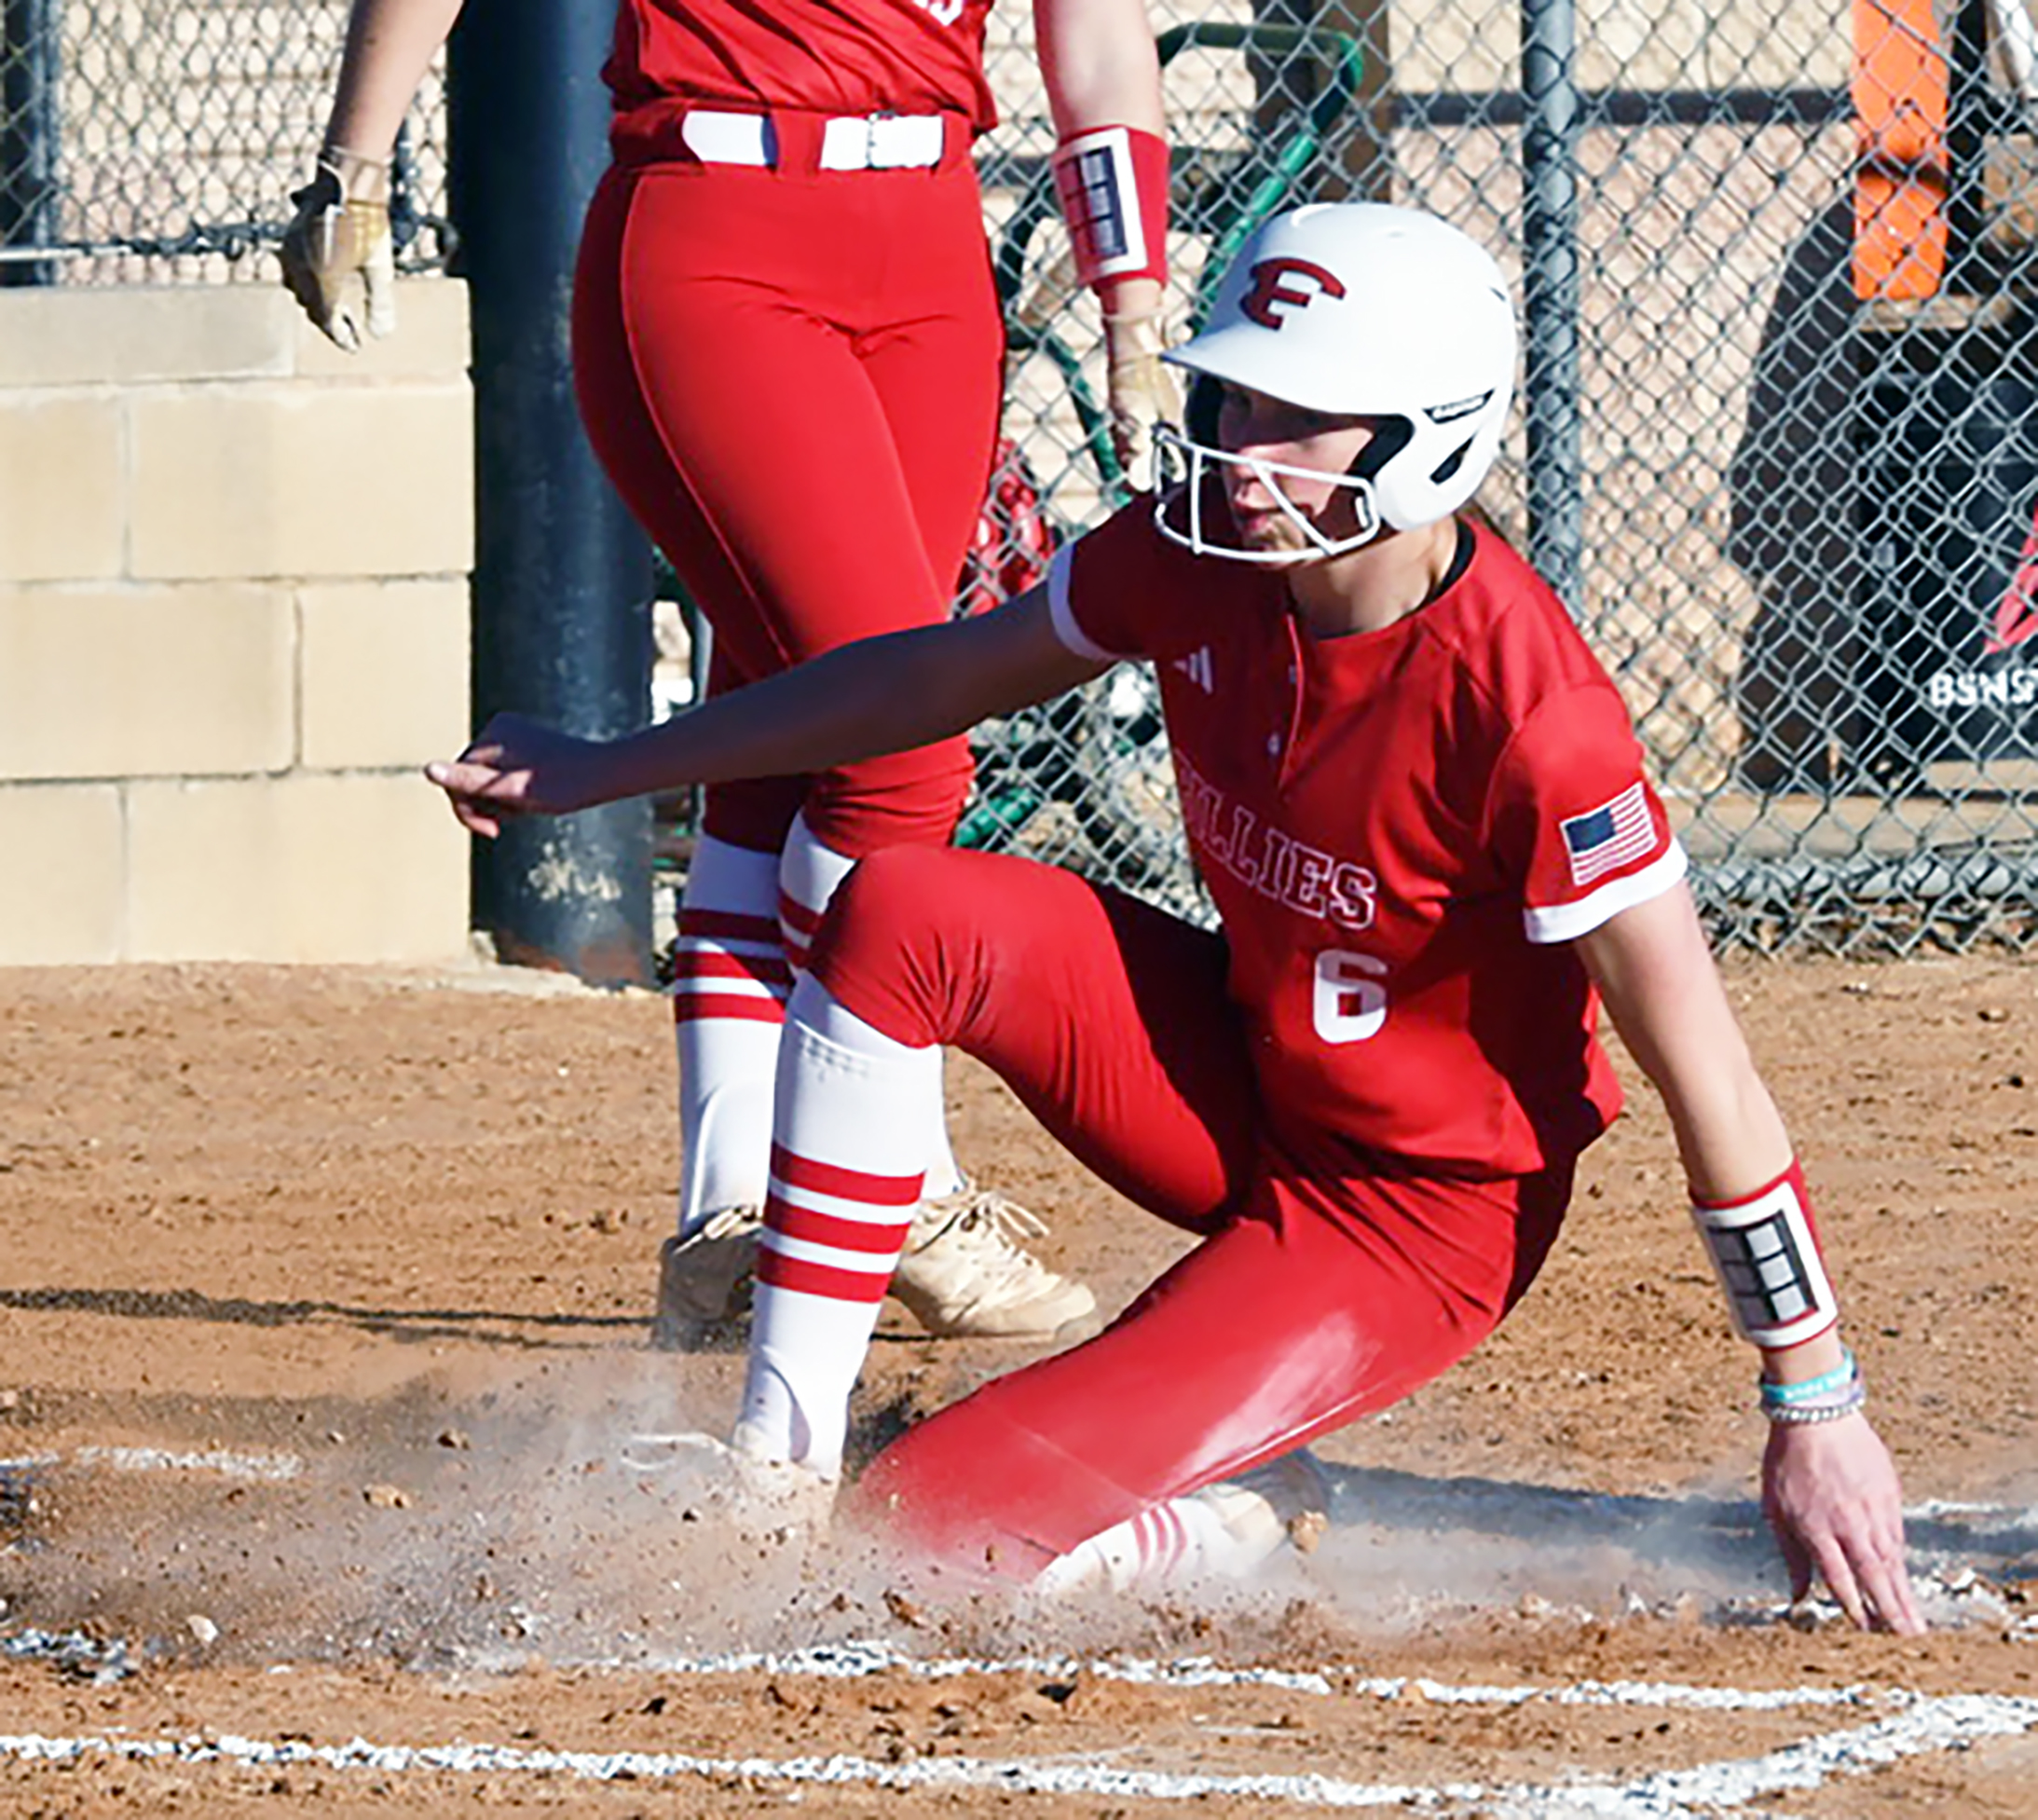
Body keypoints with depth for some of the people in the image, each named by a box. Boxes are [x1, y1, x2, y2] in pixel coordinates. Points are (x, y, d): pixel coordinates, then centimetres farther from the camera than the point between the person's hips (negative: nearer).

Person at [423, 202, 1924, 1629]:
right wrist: (608, 772, 13)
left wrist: (1816, 1414, -23)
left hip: (1425, 1210, -7)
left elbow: (1708, 1077, -25)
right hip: (1235, 1080, 7)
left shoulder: (1522, 711, -30)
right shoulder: (1200, 558, -10)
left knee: (942, 1527, -20)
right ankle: (778, 1466, -9)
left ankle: (1251, 1512, 12)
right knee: (900, 916, -19)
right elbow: (942, 678, 9)